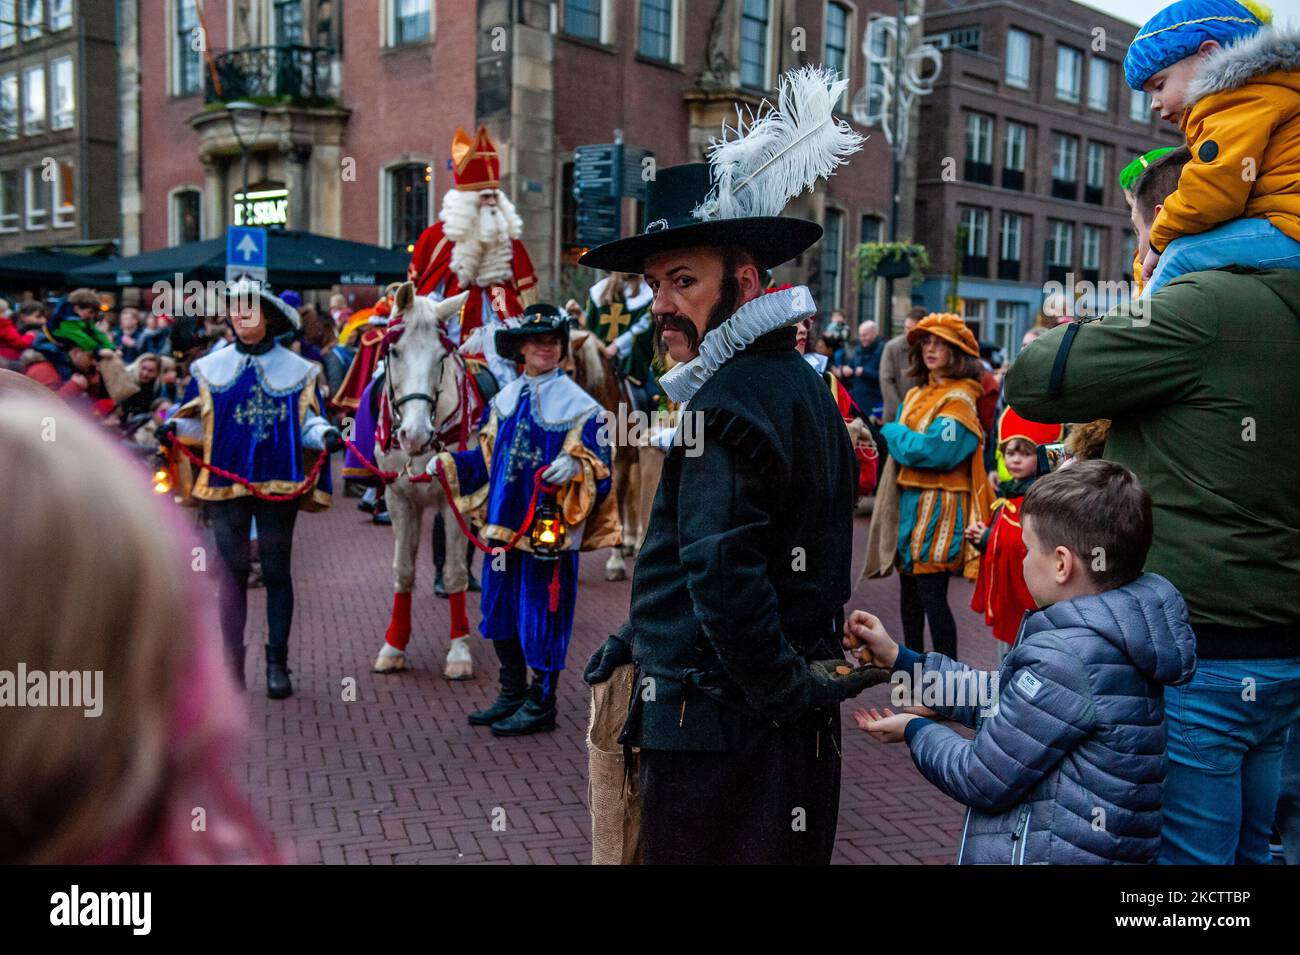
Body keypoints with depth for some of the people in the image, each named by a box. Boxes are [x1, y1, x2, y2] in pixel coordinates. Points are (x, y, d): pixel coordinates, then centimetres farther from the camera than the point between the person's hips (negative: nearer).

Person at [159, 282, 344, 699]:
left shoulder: (298, 369, 5)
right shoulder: (210, 367, 9)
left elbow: (307, 422, 2)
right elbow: (198, 423, 9)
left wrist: (325, 434, -19)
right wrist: (174, 428, -11)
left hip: (279, 484, -1)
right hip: (226, 484, 1)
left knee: (276, 573, 5)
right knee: (232, 572, 4)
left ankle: (277, 664, 15)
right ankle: (232, 666, 12)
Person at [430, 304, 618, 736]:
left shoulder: (579, 405, -8)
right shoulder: (505, 399, 10)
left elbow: (600, 470, -10)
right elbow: (488, 456, 18)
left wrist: (575, 468, -30)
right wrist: (449, 463, 6)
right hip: (505, 523, 6)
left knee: (542, 614, 1)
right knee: (501, 608, 14)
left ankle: (541, 705, 17)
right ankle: (512, 696, 30)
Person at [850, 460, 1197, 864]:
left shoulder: (1062, 660, -21)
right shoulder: (1118, 637, 5)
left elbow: (983, 781, -14)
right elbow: (1004, 701, 13)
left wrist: (915, 731, 2)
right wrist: (899, 658, 15)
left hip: (1048, 853, -8)